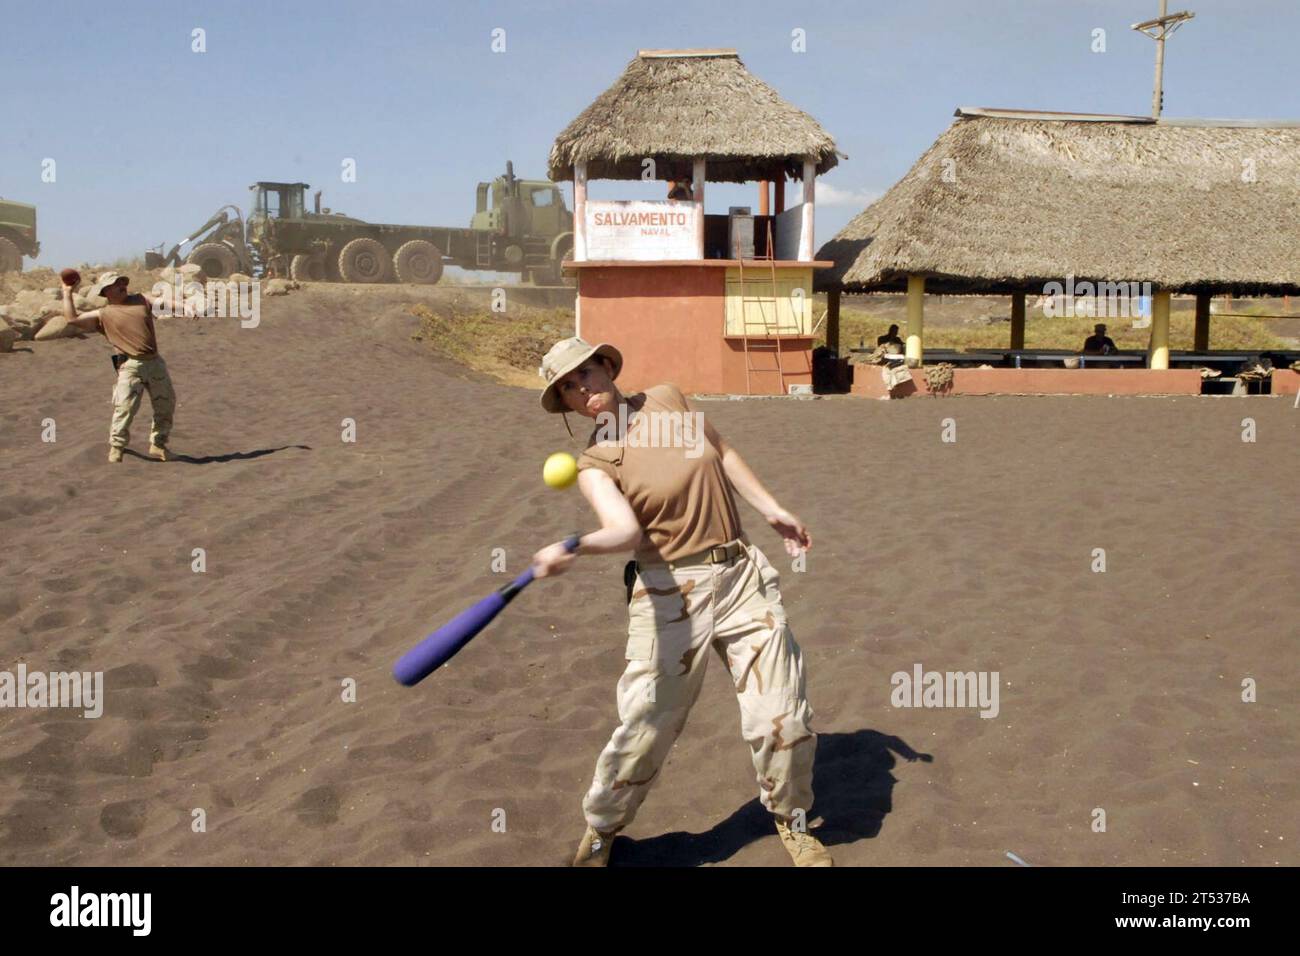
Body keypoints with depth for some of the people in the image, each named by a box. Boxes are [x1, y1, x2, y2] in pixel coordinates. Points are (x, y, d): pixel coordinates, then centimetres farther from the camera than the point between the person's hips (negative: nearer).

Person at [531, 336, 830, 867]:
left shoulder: (667, 398, 5)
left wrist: (772, 509, 16)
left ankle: (792, 820, 33)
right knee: (643, 728, -3)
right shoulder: (595, 464, -8)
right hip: (669, 594, -4)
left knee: (783, 719, 4)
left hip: (743, 577, 4)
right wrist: (573, 547, -46)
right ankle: (600, 829, 27)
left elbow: (722, 453, 18)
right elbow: (625, 530, -27)